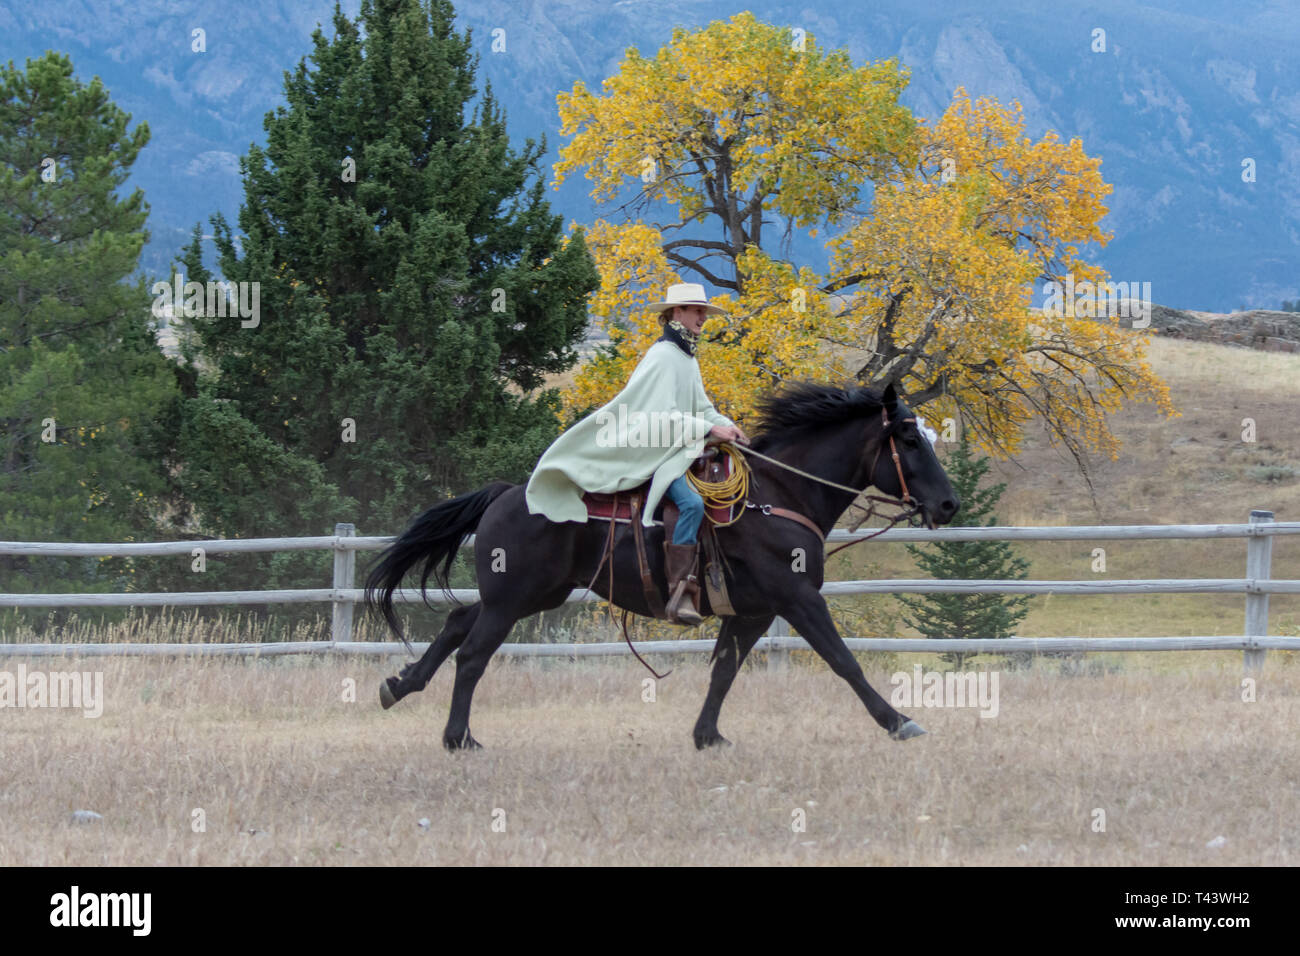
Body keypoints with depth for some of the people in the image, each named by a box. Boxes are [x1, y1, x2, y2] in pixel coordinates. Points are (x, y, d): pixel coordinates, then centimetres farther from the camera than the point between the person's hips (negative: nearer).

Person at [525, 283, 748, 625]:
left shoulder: (688, 359, 19)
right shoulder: (663, 356, -12)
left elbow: (701, 407, 22)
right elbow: (664, 415, -20)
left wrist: (728, 426, 3)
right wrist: (710, 430, -22)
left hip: (678, 452, 11)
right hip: (652, 455, -11)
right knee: (691, 503, -32)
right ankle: (680, 593, -39)